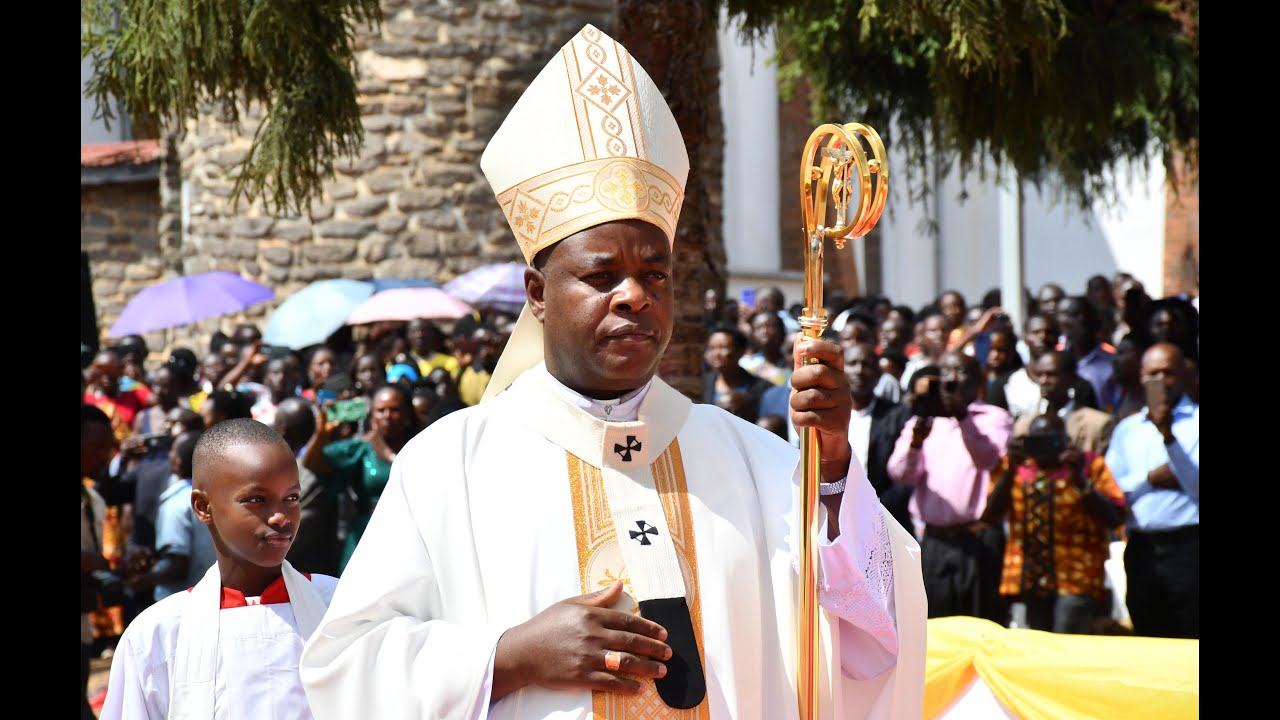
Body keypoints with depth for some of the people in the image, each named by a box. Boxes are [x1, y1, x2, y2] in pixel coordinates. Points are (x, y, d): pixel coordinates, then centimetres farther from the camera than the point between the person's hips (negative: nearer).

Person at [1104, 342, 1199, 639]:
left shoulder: (1195, 421, 4)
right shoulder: (1127, 428, 17)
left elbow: (1197, 487, -9)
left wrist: (1169, 437, -15)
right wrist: (1150, 479, -3)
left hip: (1188, 546, -4)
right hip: (1141, 548, 4)